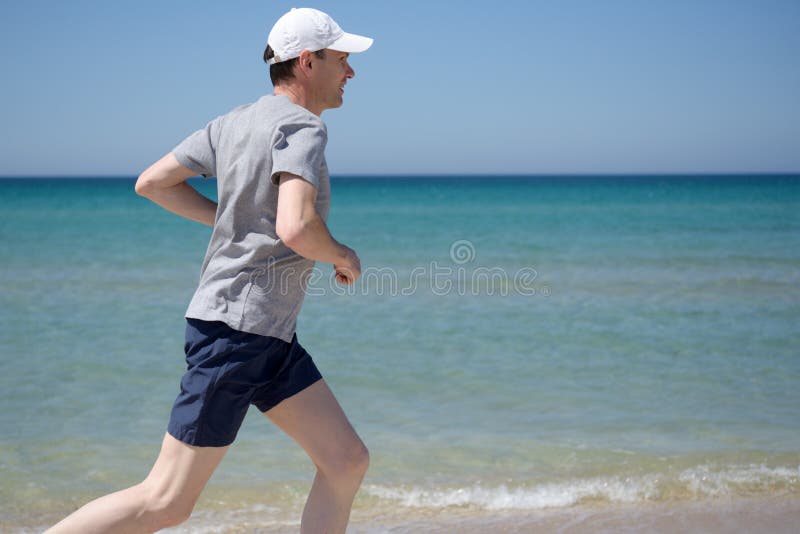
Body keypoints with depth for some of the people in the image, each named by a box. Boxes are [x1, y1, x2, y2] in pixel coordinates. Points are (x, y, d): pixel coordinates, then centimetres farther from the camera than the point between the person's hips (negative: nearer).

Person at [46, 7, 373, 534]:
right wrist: (343, 256, -8)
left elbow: (152, 183, 14)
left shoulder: (234, 123, 11)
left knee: (348, 461, 8)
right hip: (236, 327, -10)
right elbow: (296, 230, -30)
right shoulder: (302, 126, -14)